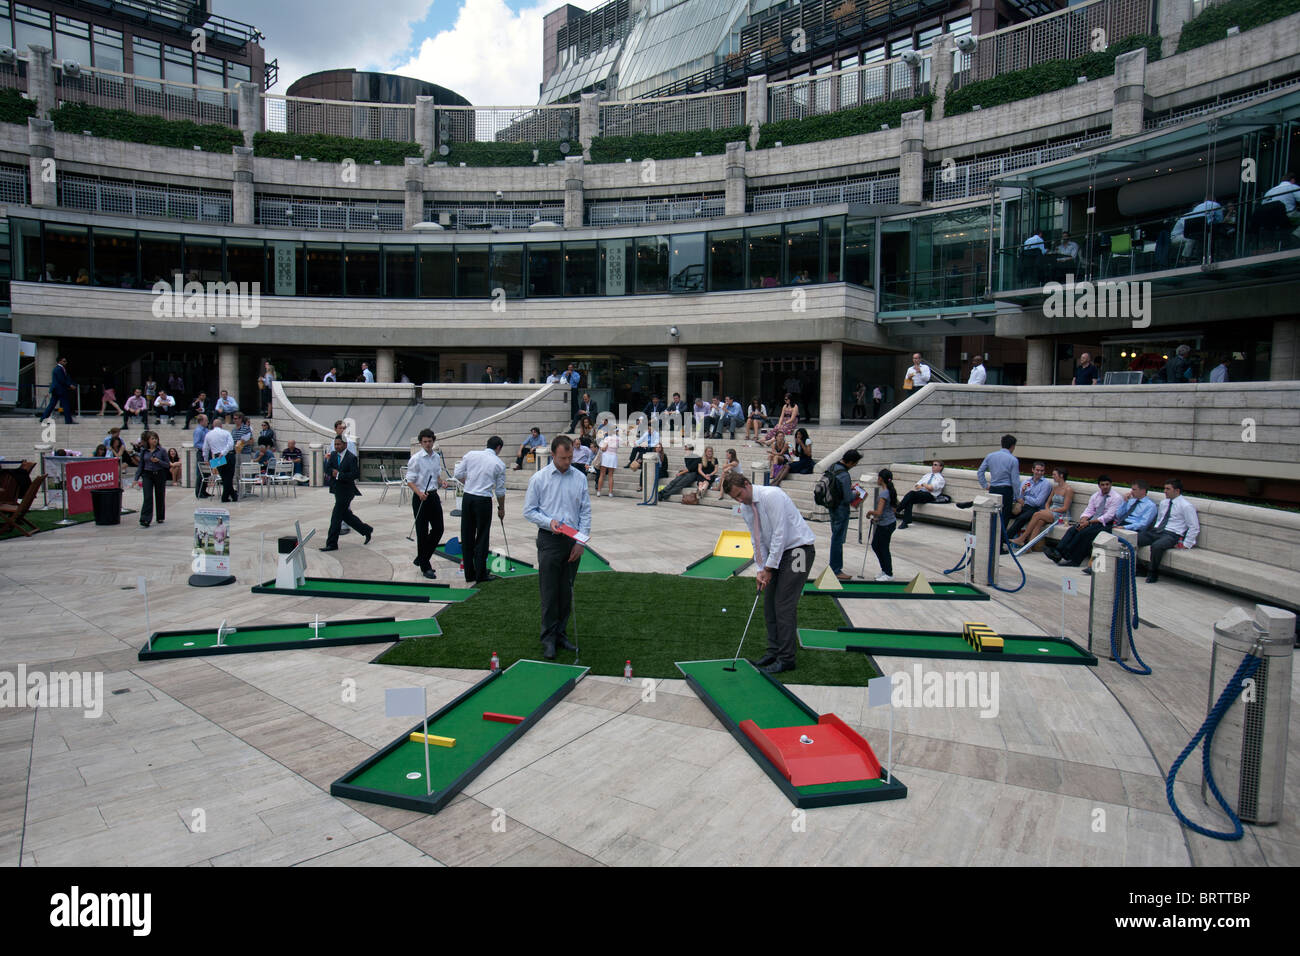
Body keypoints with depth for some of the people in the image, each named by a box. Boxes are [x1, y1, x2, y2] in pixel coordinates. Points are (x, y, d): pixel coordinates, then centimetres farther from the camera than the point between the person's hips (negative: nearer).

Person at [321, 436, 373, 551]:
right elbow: (327, 469, 3)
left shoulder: (351, 457, -14)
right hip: (337, 489, 8)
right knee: (346, 515, 16)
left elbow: (355, 474, -22)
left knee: (336, 517, -7)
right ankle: (367, 530, 31)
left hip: (346, 490, -8)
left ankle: (332, 544, 0)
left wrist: (339, 475, -22)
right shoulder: (333, 455, 8)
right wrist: (333, 472, -17)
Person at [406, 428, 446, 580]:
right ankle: (425, 567, 10)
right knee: (422, 532, 0)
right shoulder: (416, 458, -10)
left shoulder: (437, 457, 9)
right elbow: (410, 481, -11)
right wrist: (419, 493, -27)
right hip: (420, 498, -6)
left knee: (438, 529, 8)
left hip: (434, 496, 7)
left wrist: (442, 481, 0)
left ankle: (421, 559, 25)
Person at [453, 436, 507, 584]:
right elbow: (500, 490, 4)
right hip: (484, 501, -3)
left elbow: (457, 474, 5)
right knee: (482, 538, 5)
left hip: (467, 498, 3)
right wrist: (501, 508, 17)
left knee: (467, 537, 10)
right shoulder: (499, 464, -1)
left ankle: (469, 574, 17)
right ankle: (481, 575, 9)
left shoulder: (471, 454, 4)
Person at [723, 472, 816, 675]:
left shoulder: (771, 496, -21)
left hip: (798, 549, -8)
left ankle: (786, 659, -6)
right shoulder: (745, 509, 5)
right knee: (769, 603, 7)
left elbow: (780, 533, -22)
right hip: (776, 552, 8)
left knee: (784, 604, -11)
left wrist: (770, 567, -18)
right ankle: (774, 651, 16)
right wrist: (761, 569, -4)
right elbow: (757, 541, 9)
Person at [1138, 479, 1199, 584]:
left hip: (1172, 535, -7)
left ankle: (1153, 574, -19)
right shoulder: (1164, 503, 16)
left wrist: (1186, 545, -10)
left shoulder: (1186, 506, -6)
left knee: (1156, 546, -38)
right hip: (1156, 531, 7)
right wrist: (1154, 531, 13)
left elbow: (1194, 528, -7)